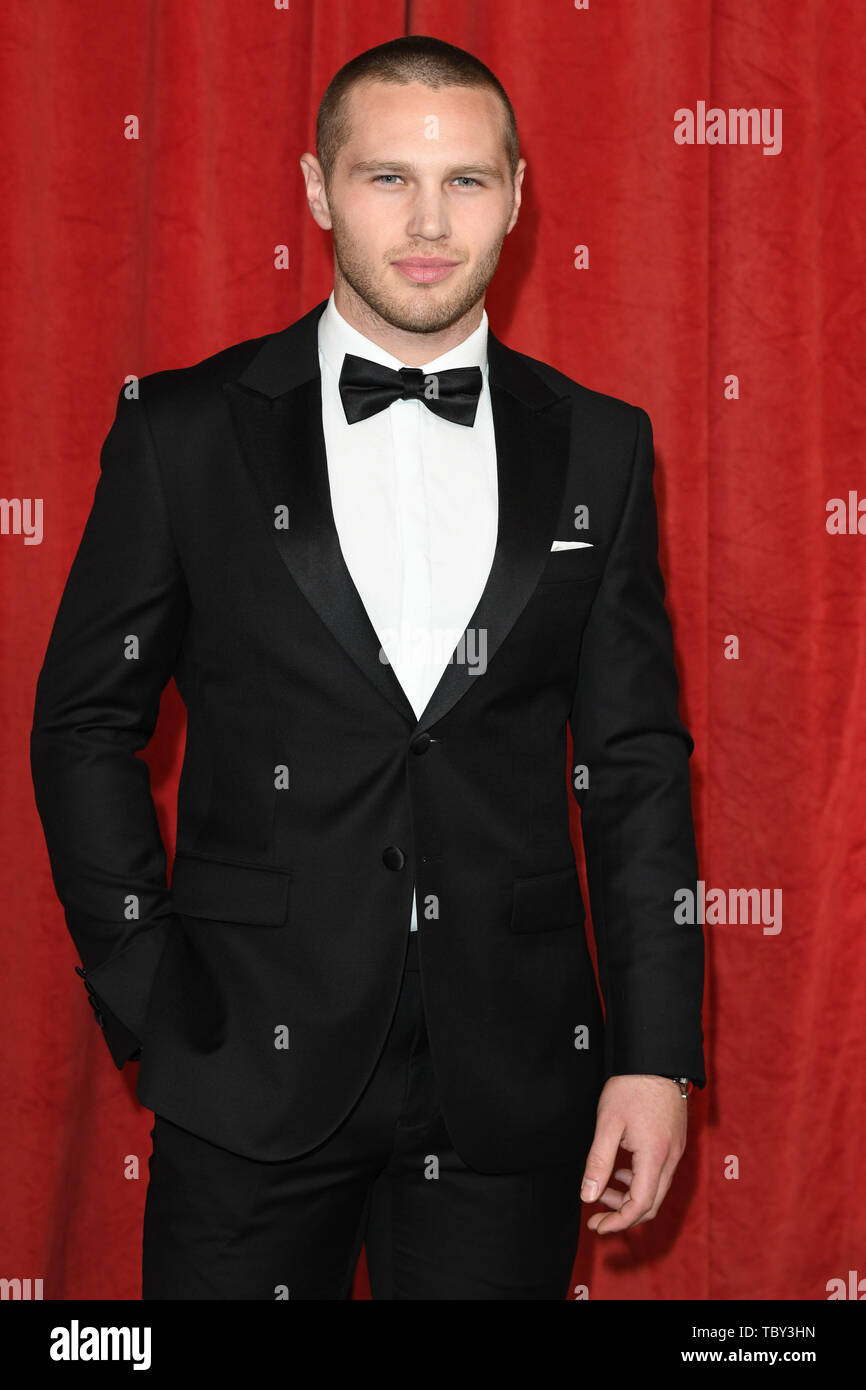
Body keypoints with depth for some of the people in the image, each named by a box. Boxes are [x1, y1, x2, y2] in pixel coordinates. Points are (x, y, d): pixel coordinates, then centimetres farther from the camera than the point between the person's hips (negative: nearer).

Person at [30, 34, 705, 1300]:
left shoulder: (597, 447, 4)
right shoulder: (186, 431, -1)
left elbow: (637, 761, 5)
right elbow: (87, 723, 4)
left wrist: (657, 1053, 0)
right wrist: (148, 1003, -3)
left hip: (510, 1084, 1)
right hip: (252, 1069, -1)